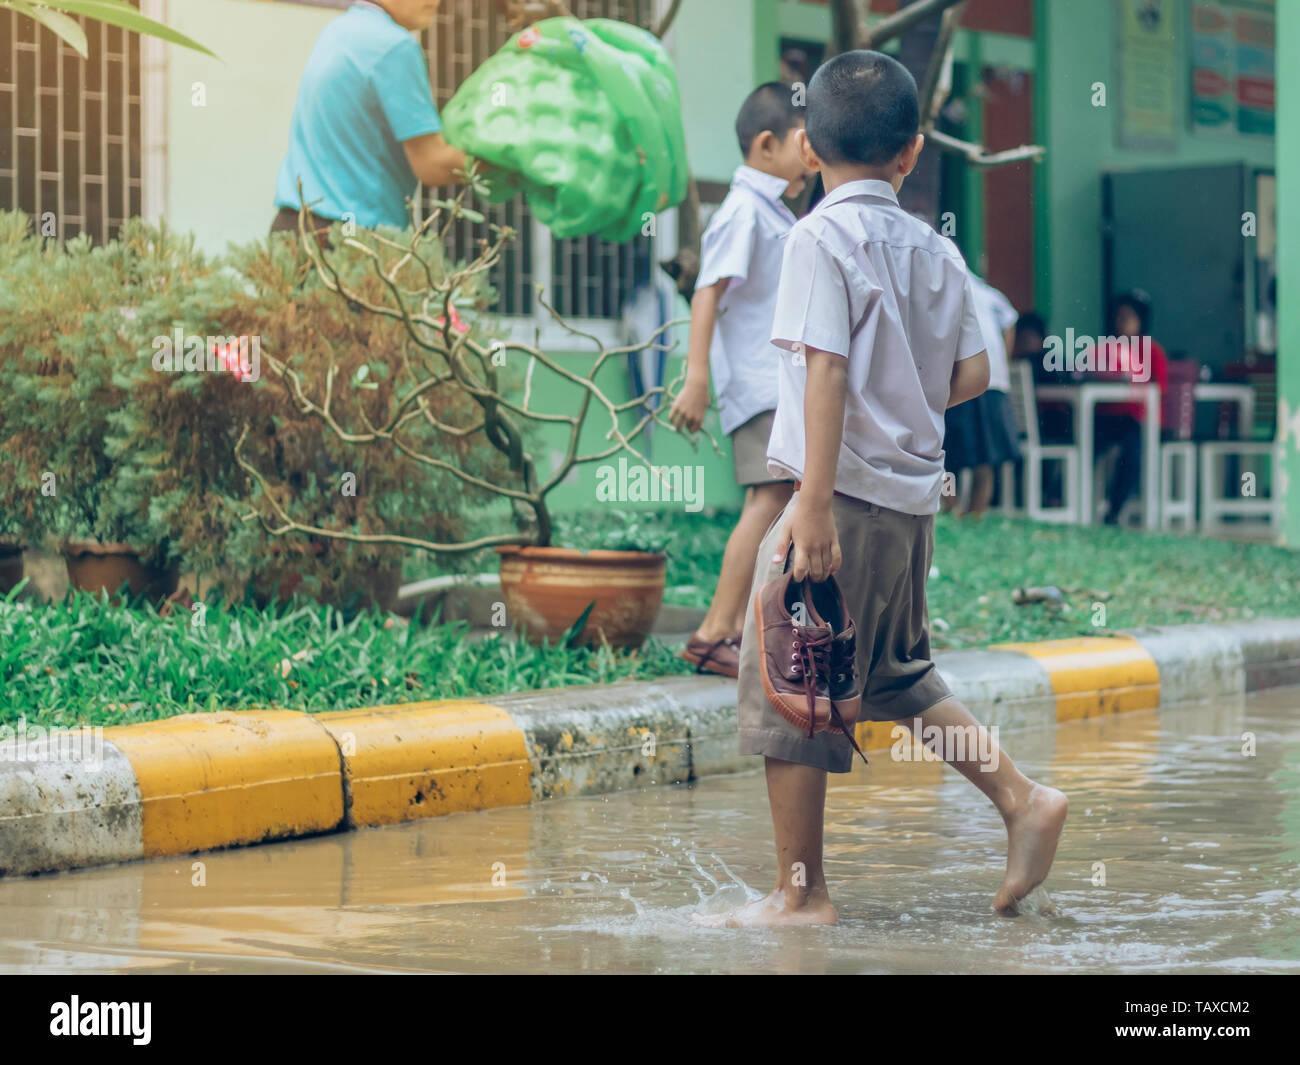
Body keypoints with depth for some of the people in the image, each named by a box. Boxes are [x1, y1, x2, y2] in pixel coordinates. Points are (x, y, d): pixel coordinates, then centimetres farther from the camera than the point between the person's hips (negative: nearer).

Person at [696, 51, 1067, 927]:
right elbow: (972, 376, 9)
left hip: (846, 494, -7)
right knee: (897, 673, 25)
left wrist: (816, 504, -23)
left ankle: (801, 896, 7)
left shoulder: (823, 238, -11)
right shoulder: (936, 250, 8)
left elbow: (826, 371, -20)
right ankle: (1023, 798, 16)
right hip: (915, 497, 7)